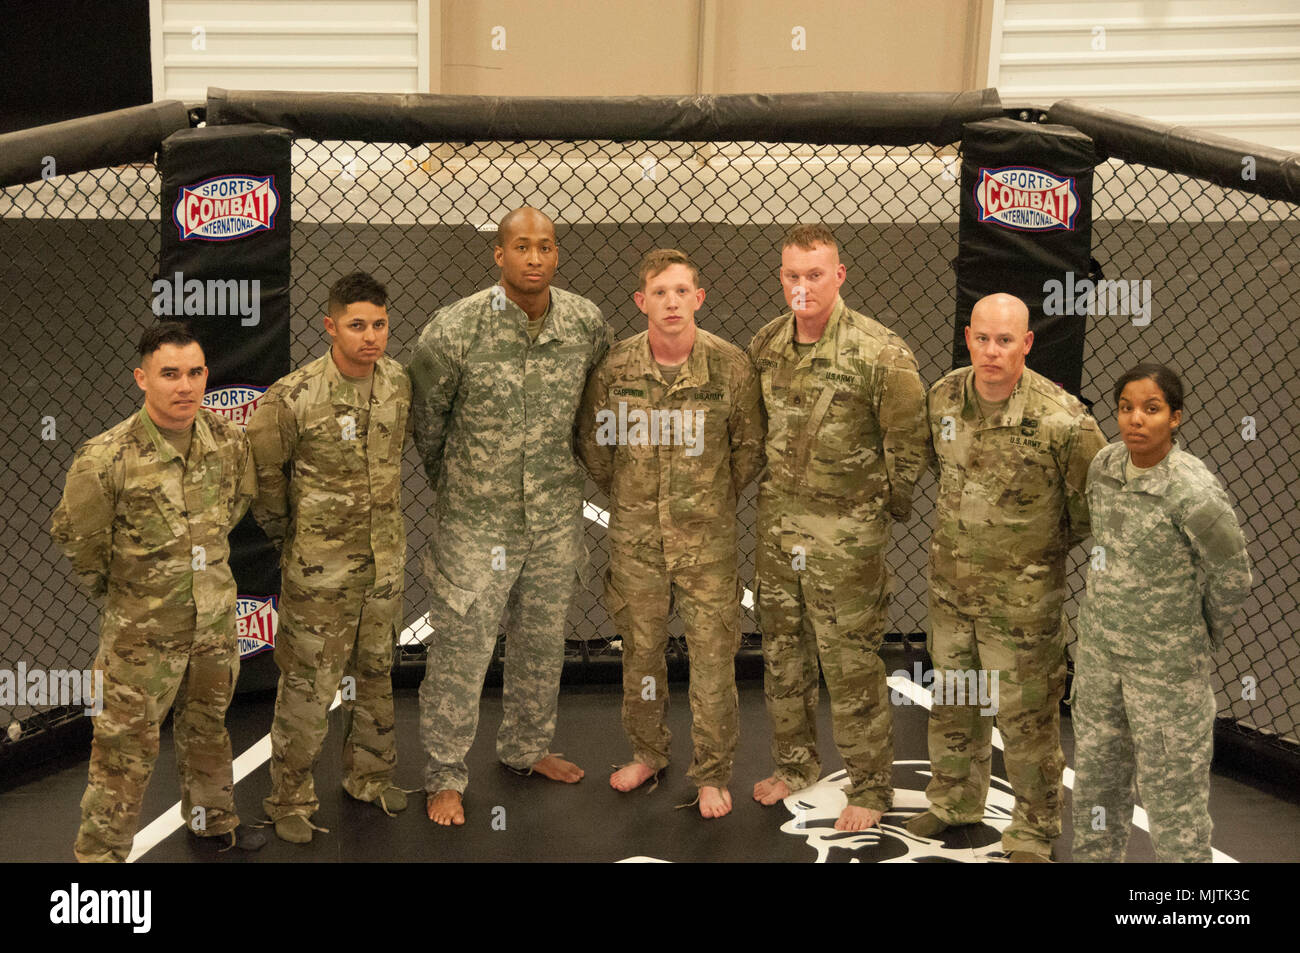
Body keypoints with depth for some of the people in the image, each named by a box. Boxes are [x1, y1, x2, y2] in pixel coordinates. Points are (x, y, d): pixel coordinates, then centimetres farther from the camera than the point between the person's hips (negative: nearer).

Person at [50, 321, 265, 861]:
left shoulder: (227, 442, -7)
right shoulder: (105, 460, -22)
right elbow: (74, 537, -9)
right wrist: (114, 591, 4)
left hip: (216, 620, 5)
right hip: (142, 632, -5)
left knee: (207, 726, 24)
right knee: (126, 749, 3)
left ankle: (212, 819, 45)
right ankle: (100, 852, 19)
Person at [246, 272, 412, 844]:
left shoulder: (398, 382, -2)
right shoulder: (293, 398, -20)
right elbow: (262, 469, -7)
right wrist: (282, 529, 4)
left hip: (386, 560, 6)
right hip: (321, 566, -5)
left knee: (376, 672, 19)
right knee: (308, 684, 2)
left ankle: (369, 776, 37)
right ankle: (290, 799, 19)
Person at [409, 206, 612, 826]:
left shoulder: (586, 323, -5)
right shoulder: (454, 330, -16)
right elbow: (425, 419, 0)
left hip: (556, 516, 4)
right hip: (474, 520, -4)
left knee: (543, 641, 18)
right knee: (460, 648, 2)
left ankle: (527, 747, 39)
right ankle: (445, 776, 19)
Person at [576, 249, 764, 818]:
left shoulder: (730, 365, -8)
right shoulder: (615, 366, -5)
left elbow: (750, 447, 4)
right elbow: (592, 441, 10)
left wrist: (716, 499, 8)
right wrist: (625, 495, 12)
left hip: (706, 536, -1)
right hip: (635, 535, 2)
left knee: (713, 655, 2)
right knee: (640, 649, 14)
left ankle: (712, 774, 18)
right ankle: (647, 752, 35)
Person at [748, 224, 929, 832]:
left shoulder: (880, 353, -16)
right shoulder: (766, 344, 2)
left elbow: (908, 441, -9)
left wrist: (890, 506, 0)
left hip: (846, 531, -6)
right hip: (777, 522, 6)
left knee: (851, 664, 0)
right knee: (782, 651, 17)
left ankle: (870, 788, 17)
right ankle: (795, 763, 36)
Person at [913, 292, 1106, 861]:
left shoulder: (1061, 420, -22)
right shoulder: (942, 398, -5)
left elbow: (1098, 500, -10)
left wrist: (1046, 547, 2)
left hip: (1022, 600, -5)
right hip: (950, 586, 5)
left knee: (1025, 718, 6)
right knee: (952, 702, 21)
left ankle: (1034, 832, 26)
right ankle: (954, 800, 43)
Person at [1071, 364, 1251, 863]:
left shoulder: (1195, 494, -23)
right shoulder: (1104, 465, -5)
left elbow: (1231, 579, -11)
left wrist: (1201, 636, 3)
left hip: (1165, 662, -6)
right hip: (1098, 648, 6)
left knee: (1172, 786, 5)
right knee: (1096, 772, 21)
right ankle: (1095, 855, 40)